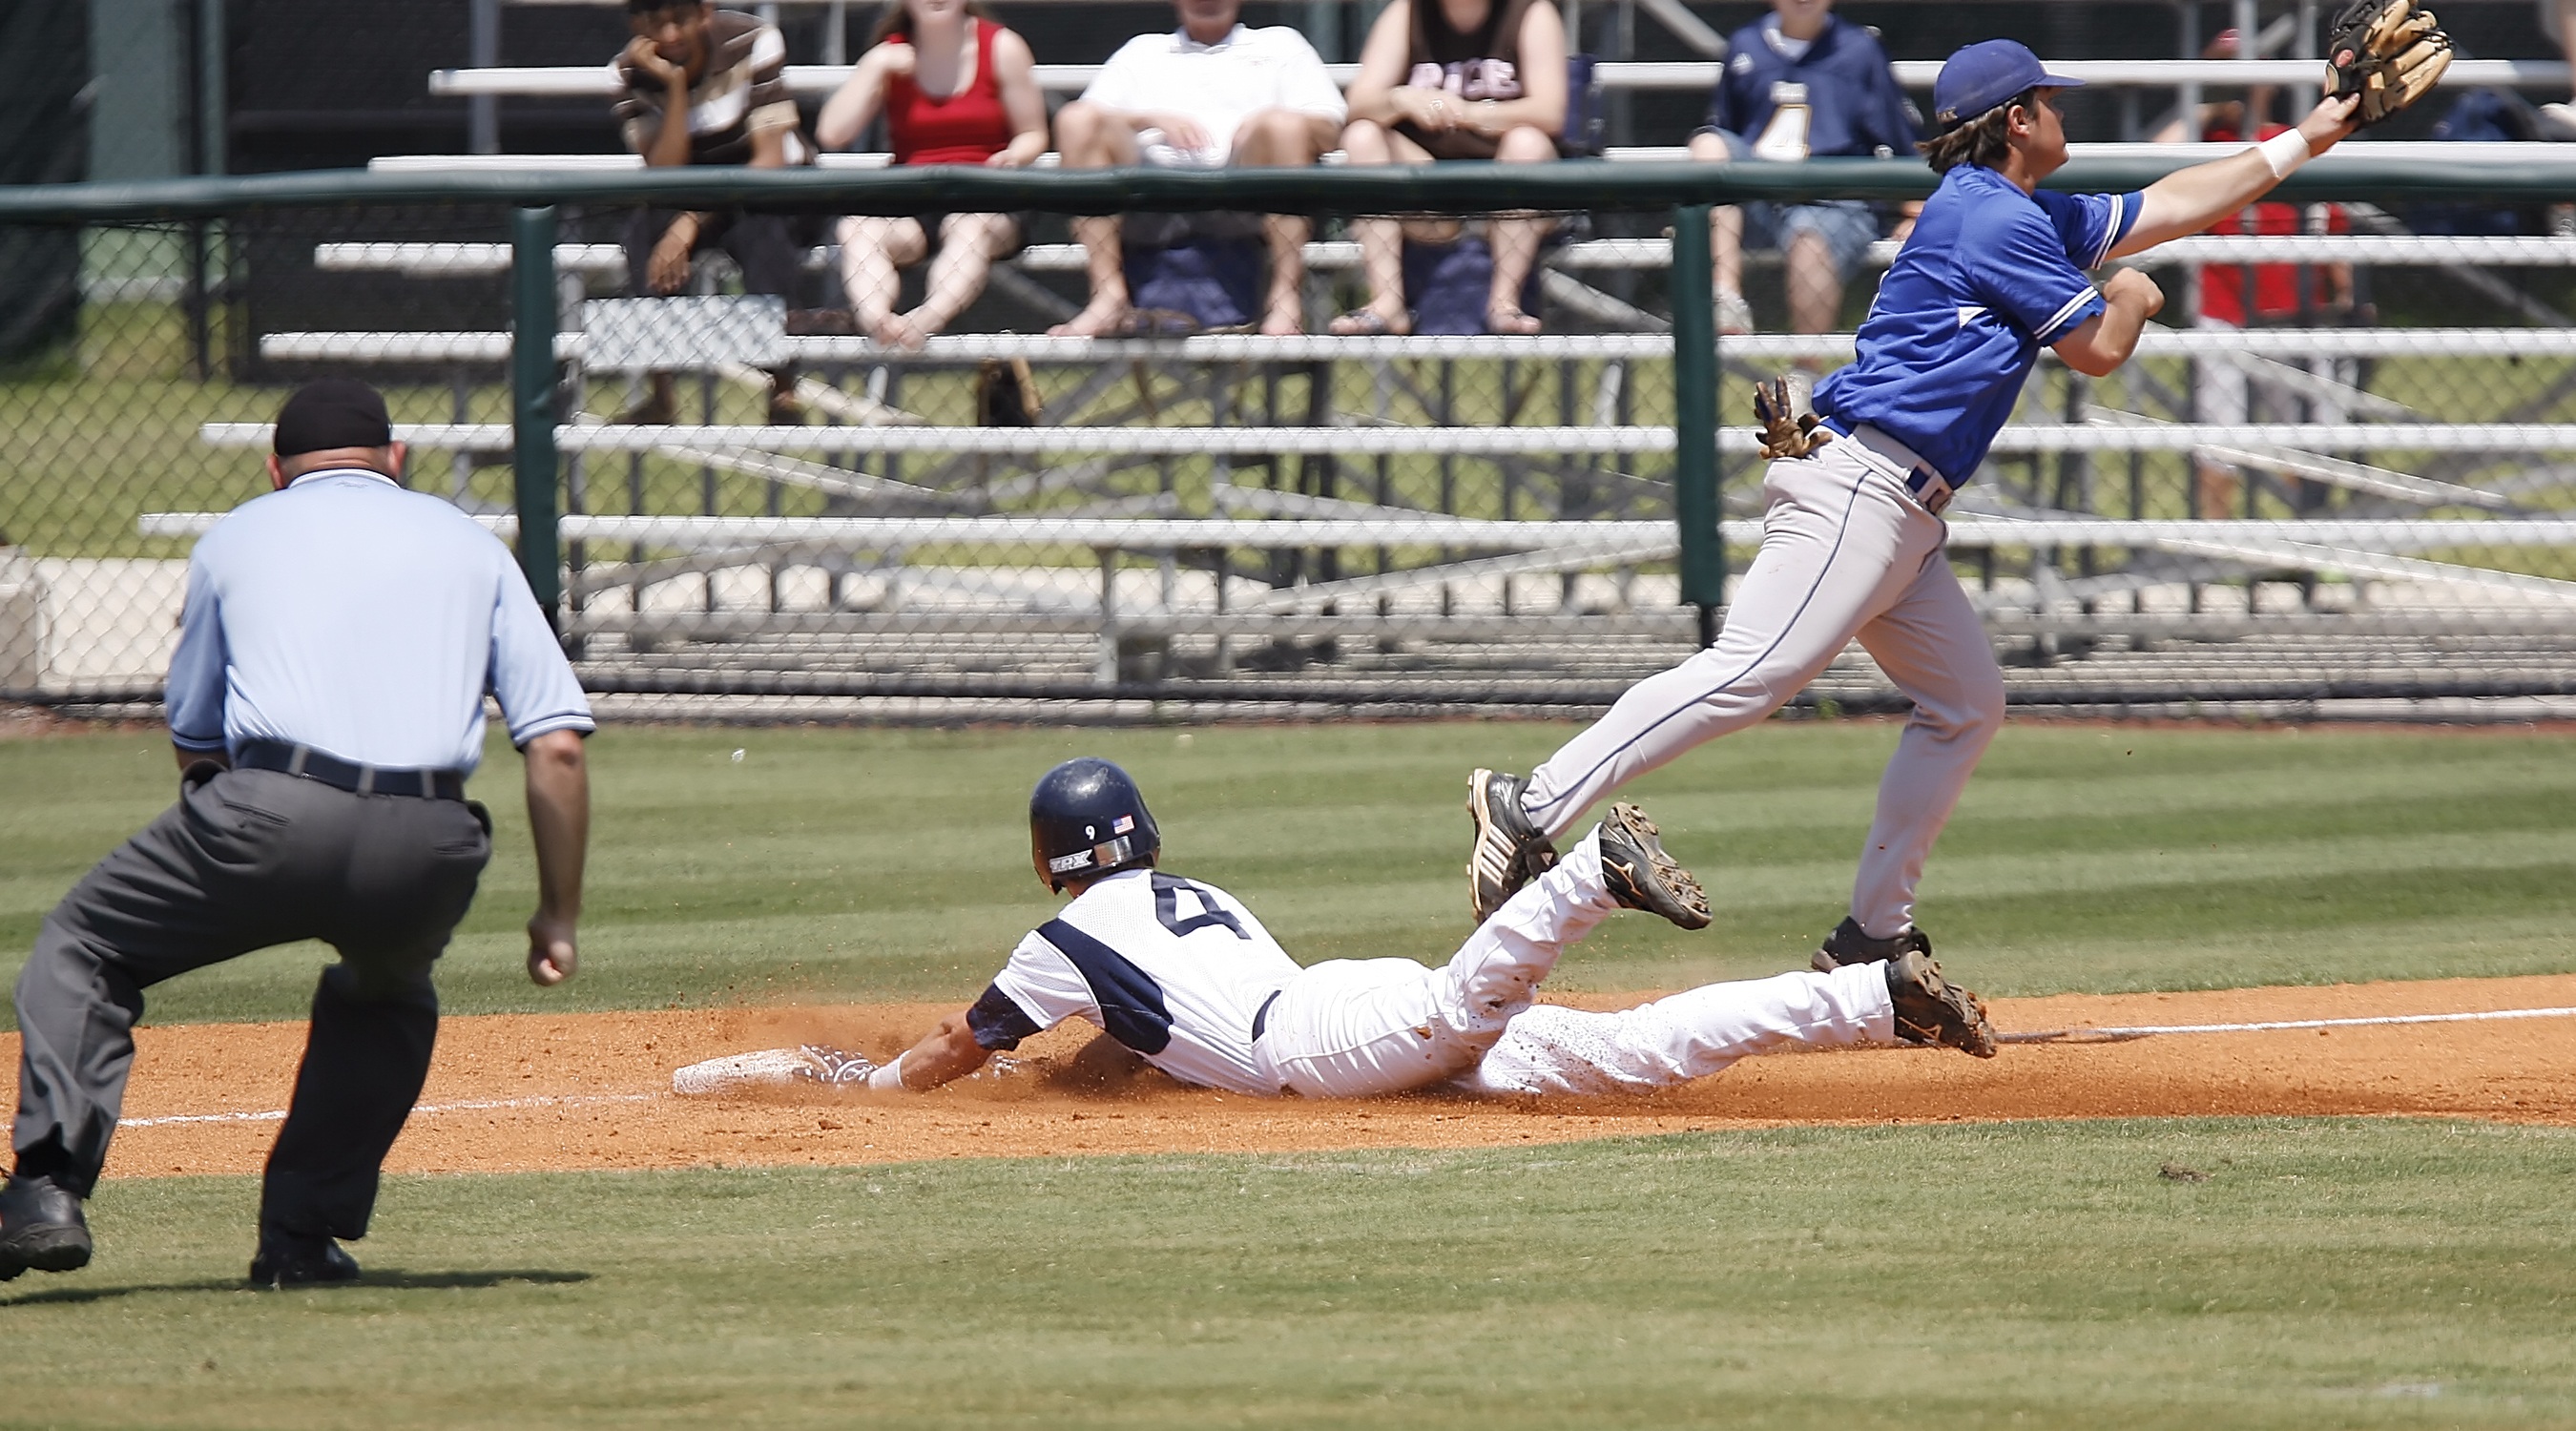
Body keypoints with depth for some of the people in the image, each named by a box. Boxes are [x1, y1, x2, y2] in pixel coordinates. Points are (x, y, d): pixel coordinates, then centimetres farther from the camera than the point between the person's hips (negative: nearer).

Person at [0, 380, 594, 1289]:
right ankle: (303, 1235, 19)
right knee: (385, 997, 34)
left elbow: (194, 742, 27)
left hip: (269, 809, -2)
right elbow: (558, 745, 13)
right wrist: (558, 916, 18)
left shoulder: (235, 539, 23)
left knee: (82, 947, 19)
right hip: (429, 854, 2)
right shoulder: (469, 546, 24)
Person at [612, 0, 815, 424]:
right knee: (646, 225, -30)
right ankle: (658, 393, -23)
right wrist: (675, 86, -31)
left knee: (762, 229, -37)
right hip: (689, 198, 2)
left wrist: (693, 222, -35)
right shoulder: (635, 73, -11)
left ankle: (784, 394, -31)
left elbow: (770, 159, -24)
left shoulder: (752, 43, -19)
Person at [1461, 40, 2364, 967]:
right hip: (1856, 487, -11)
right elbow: (2097, 350, -4)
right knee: (1750, 674, -22)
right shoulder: (1999, 221, -7)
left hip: (1900, 509, 11)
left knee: (1967, 706, 12)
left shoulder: (2038, 219, 24)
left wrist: (2306, 139, 33)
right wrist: (2130, 299, 19)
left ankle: (1874, 935, 12)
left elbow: (2169, 206, 31)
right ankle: (1533, 808, -31)